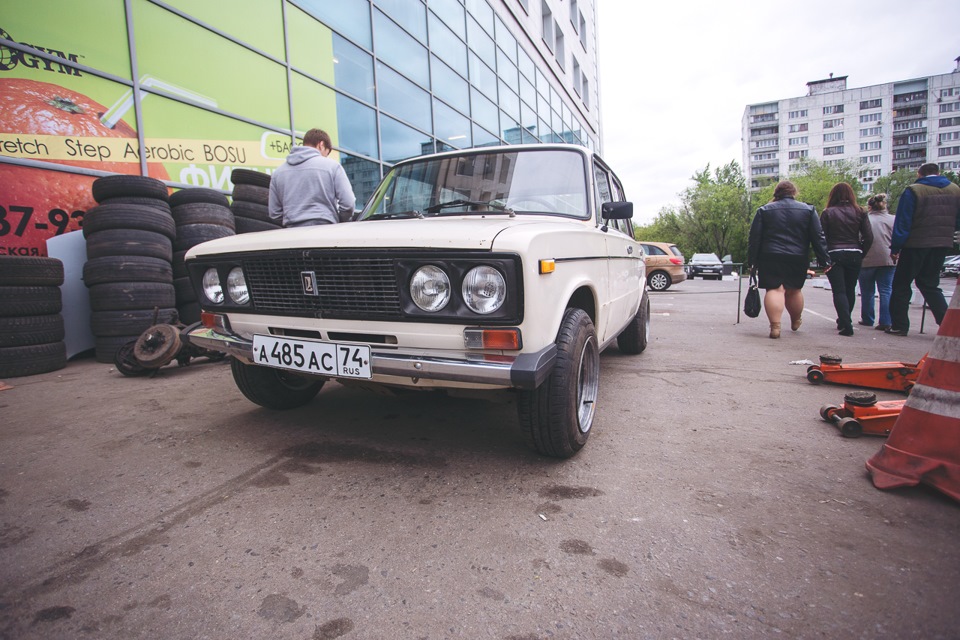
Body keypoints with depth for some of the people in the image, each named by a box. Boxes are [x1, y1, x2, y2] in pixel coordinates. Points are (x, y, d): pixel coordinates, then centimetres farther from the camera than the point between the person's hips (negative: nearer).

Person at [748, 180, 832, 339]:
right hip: (798, 259, 2)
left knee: (775, 289, -6)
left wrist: (752, 261, 0)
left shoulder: (764, 210, 4)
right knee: (794, 290, 16)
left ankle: (775, 326, -21)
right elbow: (818, 237, 3)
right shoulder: (808, 210, 8)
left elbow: (755, 237, -1)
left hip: (770, 258, -2)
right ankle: (795, 322, 37)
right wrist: (824, 260, 3)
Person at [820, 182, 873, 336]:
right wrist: (861, 254, 12)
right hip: (854, 255, 3)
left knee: (839, 291, -3)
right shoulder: (859, 212, 5)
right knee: (850, 290, 15)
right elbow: (869, 237, 1)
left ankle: (846, 325, -13)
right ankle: (844, 321, 25)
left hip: (834, 255, -3)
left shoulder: (828, 213, -2)